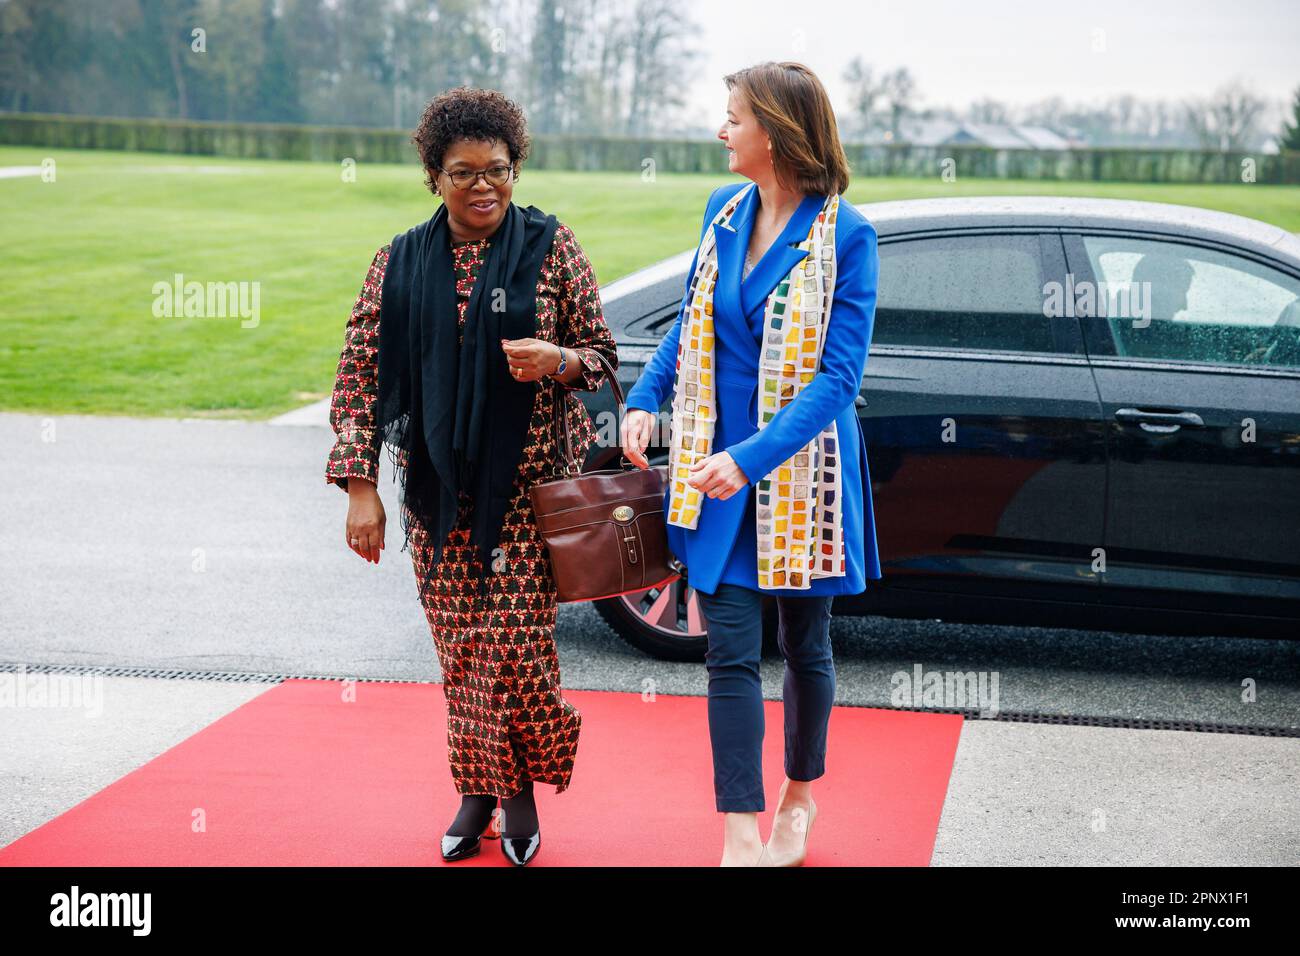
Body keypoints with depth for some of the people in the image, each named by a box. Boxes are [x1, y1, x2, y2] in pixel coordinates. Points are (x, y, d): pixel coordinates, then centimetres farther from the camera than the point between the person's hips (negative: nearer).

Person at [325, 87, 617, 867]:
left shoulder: (552, 248, 0)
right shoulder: (400, 262, 4)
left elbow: (602, 354, 5)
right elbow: (360, 376, 4)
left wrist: (558, 359, -18)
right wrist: (360, 486, -2)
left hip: (526, 486, -2)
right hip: (437, 491, 2)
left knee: (516, 643, -6)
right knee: (460, 648, 5)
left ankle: (521, 793, 14)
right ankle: (477, 790, 21)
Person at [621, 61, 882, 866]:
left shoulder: (846, 236, -14)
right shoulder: (725, 211, 3)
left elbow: (839, 376, -18)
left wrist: (751, 458, -27)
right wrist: (645, 400, 1)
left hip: (802, 472, -4)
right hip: (722, 469, 4)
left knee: (806, 646, 13)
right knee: (732, 654, 0)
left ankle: (800, 795, 35)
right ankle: (741, 835, 4)